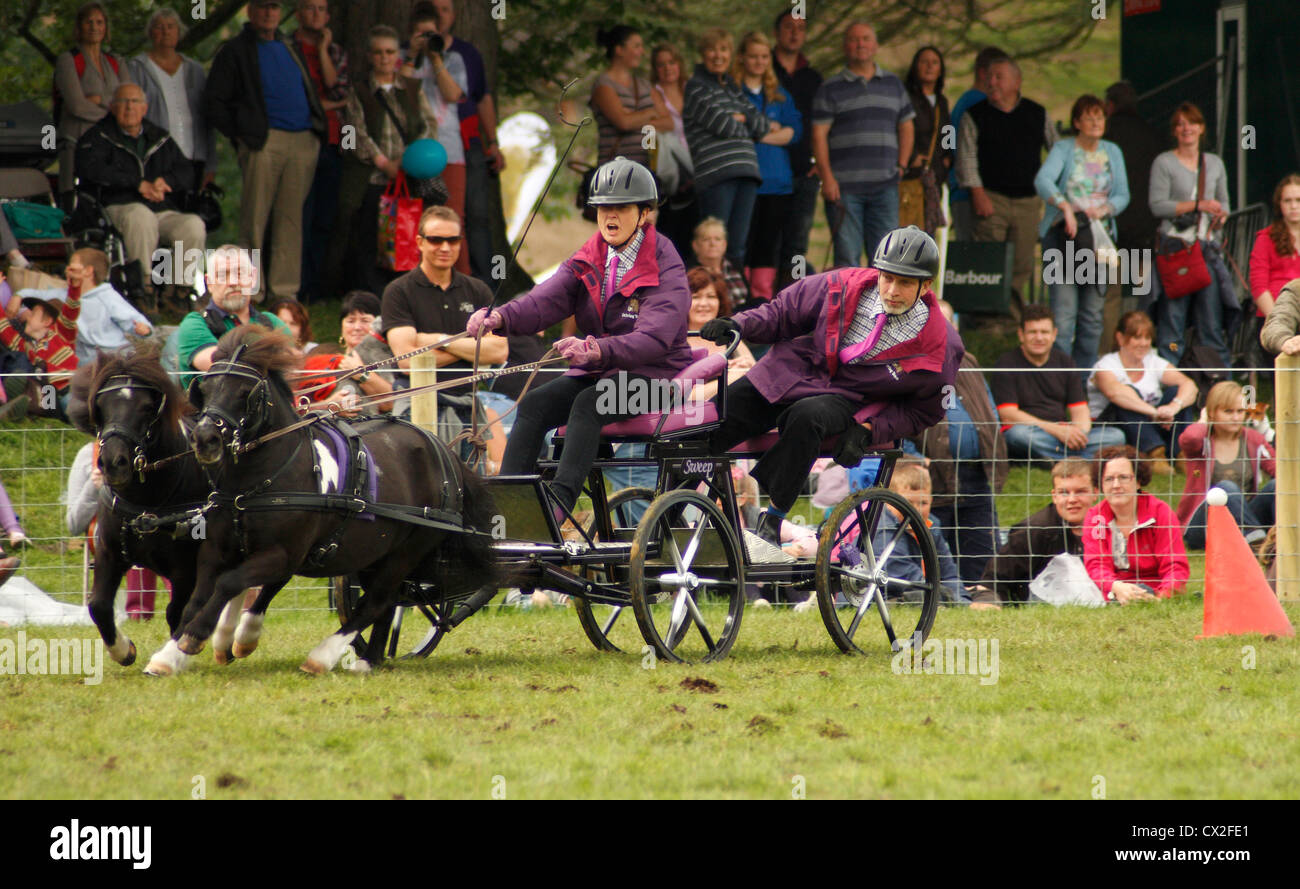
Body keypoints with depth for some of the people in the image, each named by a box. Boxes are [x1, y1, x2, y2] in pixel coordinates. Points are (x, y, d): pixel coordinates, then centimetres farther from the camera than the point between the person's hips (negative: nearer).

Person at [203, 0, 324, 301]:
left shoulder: (290, 48, 22)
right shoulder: (235, 51, 4)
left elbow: (311, 93, 30)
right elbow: (213, 101, 0)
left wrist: (318, 126, 16)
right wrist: (238, 134, -6)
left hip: (304, 142, 5)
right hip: (264, 140, -5)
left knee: (291, 217, 4)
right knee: (255, 217, -6)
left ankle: (285, 290, 6)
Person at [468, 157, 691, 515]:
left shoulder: (665, 267, -10)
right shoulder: (588, 261, 10)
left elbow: (655, 338, -25)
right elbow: (547, 299, -6)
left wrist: (598, 351, -43)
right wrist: (500, 317, -29)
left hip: (654, 374, -6)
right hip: (598, 373, 6)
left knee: (588, 404, -34)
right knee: (534, 405, -19)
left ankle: (559, 501, -48)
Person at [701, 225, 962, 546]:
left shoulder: (940, 348, -12)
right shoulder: (843, 287, -8)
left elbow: (923, 410, 1)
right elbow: (783, 311, 5)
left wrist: (868, 431, -13)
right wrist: (739, 325, -14)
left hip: (846, 399, -3)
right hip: (790, 372, 3)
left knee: (807, 418, -39)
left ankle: (772, 520, -27)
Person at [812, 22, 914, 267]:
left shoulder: (894, 85, 16)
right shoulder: (830, 88, 5)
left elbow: (906, 128, 21)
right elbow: (819, 134, -1)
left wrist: (901, 166, 7)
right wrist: (827, 178, -10)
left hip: (885, 185, 3)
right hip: (844, 187, -3)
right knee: (847, 254, -5)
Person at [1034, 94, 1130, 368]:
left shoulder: (1112, 152, 13)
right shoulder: (1063, 149, -1)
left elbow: (1122, 195, 9)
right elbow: (1043, 180, -18)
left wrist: (1105, 209, -12)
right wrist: (1065, 207, -34)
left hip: (1099, 238, 4)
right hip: (1064, 234, -4)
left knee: (1093, 314, 6)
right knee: (1064, 312, -12)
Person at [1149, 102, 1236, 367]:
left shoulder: (1214, 163, 16)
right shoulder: (1164, 163, 2)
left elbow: (1223, 201, 23)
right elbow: (1157, 205, -7)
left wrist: (1221, 215, 0)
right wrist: (1199, 205, -12)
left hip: (1208, 248, 3)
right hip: (1174, 246, -3)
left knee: (1212, 314, 1)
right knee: (1172, 312, -6)